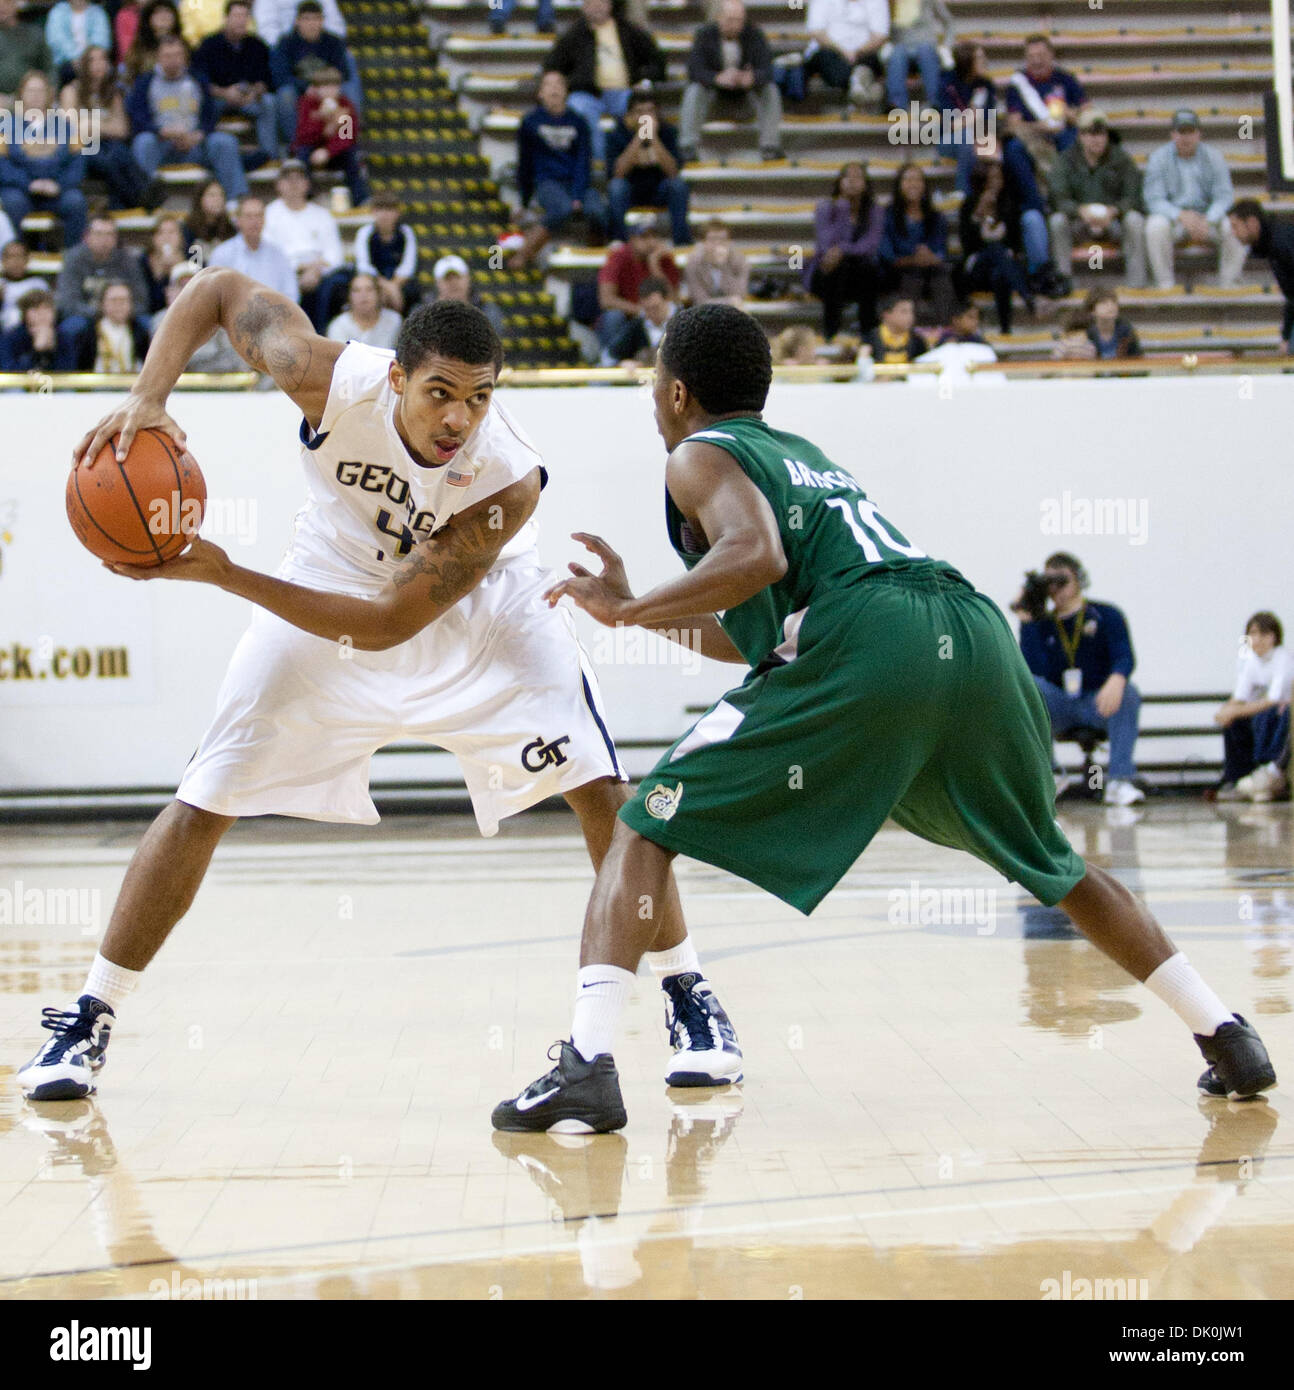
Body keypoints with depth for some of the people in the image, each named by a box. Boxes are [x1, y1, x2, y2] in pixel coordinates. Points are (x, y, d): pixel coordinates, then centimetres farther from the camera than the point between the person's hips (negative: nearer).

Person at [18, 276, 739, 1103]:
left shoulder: (508, 481, -37)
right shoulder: (334, 381, -33)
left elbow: (388, 625, -34)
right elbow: (221, 289, -16)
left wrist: (225, 575, -39)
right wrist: (148, 397, -32)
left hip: (481, 610, -1)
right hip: (337, 581, 1)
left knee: (602, 791, -12)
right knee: (204, 804, -3)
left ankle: (689, 998, 6)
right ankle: (90, 1019, 9)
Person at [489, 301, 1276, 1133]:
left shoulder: (700, 457, 14)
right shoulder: (808, 457, 37)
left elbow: (757, 557, -8)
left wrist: (630, 610, 2)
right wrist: (637, 610, 44)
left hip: (862, 645, -7)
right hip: (975, 630, 7)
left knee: (648, 826, 4)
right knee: (1052, 862, 29)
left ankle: (588, 1065, -12)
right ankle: (1228, 1036, 26)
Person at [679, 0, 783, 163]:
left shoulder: (753, 35, -10)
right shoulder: (705, 35, -13)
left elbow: (766, 69, -20)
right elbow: (694, 70, -25)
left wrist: (752, 78, -46)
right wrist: (718, 78, -47)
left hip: (745, 92, 1)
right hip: (714, 90, -1)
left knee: (770, 90, -25)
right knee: (695, 90, -31)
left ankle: (770, 147, -29)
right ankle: (688, 147, -39)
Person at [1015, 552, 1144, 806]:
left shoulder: (1106, 616, 4)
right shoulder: (1042, 625, 8)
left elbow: (1125, 658, -13)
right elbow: (1035, 669, -8)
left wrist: (1116, 680, -37)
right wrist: (1026, 621, -9)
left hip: (1098, 705, -1)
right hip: (1058, 708, 1)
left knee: (1127, 693, -32)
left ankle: (1120, 780, -35)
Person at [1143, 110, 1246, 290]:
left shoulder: (1213, 157, 2)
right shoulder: (1158, 158, -2)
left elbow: (1224, 196, -5)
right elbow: (1154, 200, -10)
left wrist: (1208, 220, -26)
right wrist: (1182, 215, -29)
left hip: (1207, 217, 1)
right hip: (1172, 218, -1)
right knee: (1156, 225, -34)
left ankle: (1228, 286, -17)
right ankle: (1164, 286, -27)